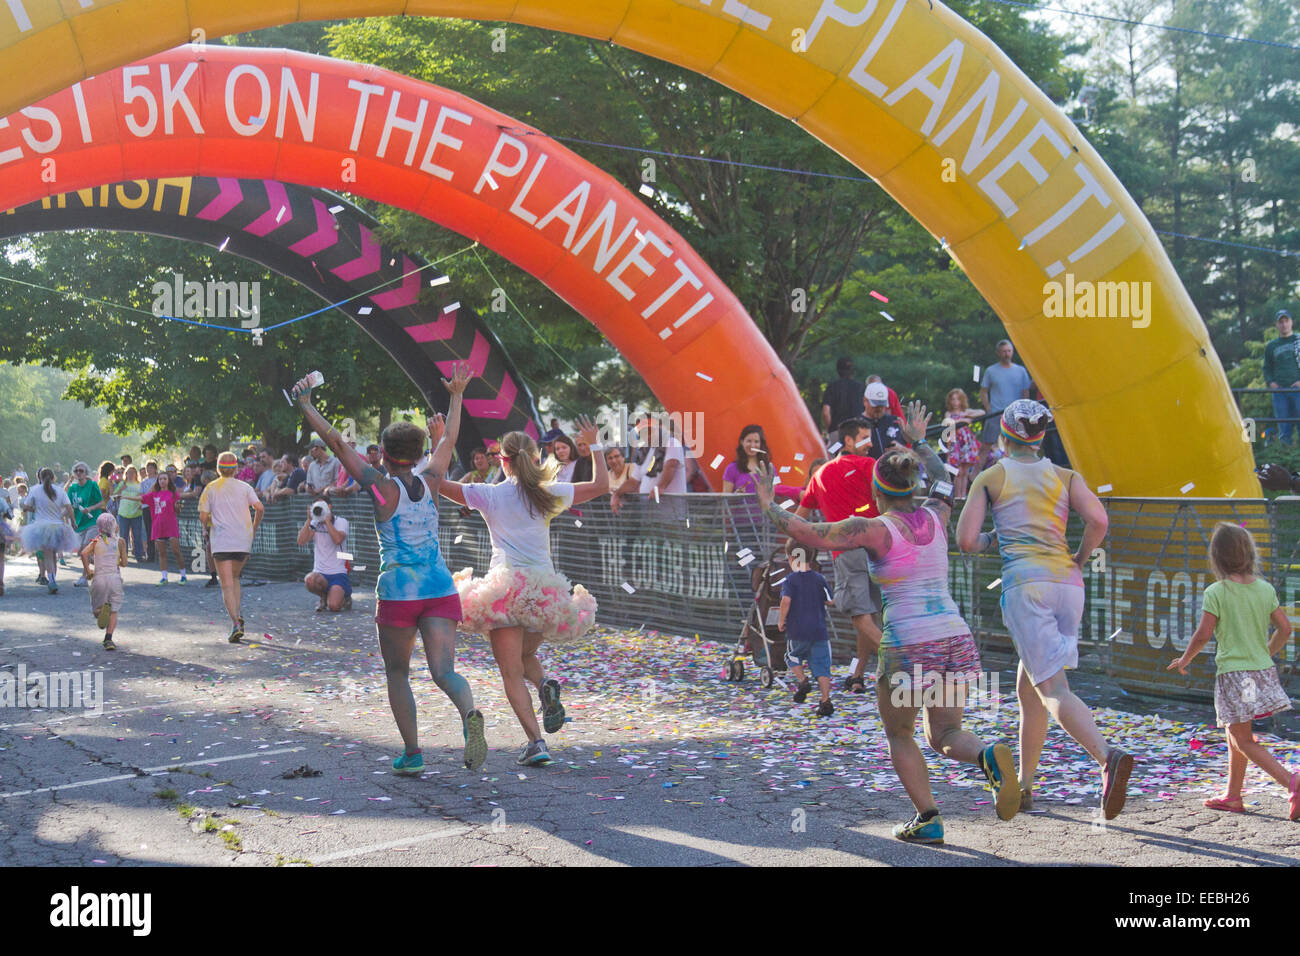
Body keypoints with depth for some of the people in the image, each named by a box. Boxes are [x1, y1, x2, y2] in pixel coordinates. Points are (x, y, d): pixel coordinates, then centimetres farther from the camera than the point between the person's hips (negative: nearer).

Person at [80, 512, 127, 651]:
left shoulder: (96, 541, 4)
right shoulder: (120, 541, 1)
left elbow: (84, 553, -14)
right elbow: (124, 563, 2)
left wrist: (87, 570, -5)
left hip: (99, 577, 1)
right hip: (114, 577, -1)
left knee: (96, 606, 16)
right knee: (114, 610, 5)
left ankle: (102, 610, -21)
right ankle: (108, 639, -9)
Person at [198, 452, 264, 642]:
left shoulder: (210, 488, 2)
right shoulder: (244, 487, 5)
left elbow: (203, 516, -2)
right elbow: (260, 508, -6)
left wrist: (209, 526, 19)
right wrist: (254, 529, 9)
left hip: (221, 542, -2)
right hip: (243, 540, 2)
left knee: (227, 585, -5)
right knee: (234, 577, 23)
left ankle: (235, 624, -19)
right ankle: (238, 616, 10)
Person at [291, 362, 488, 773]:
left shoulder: (382, 488, -5)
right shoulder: (430, 483, 6)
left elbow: (337, 442, -4)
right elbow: (448, 440, 22)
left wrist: (307, 406, 4)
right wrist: (456, 396, 33)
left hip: (398, 592, -3)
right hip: (440, 587, 3)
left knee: (397, 674, 14)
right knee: (443, 670, -5)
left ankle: (412, 752, 13)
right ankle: (469, 713, -36)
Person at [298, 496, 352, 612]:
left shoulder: (341, 521, 0)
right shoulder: (314, 524, 9)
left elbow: (338, 540, -21)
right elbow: (301, 542, -7)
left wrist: (327, 520, -17)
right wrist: (309, 520, -9)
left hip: (338, 573, -3)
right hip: (320, 573, 3)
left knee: (334, 606, -25)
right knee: (310, 580, -35)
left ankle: (345, 597, 14)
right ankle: (323, 596, 1)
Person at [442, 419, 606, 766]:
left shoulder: (490, 495, 1)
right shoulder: (550, 493, 7)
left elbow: (439, 483, 3)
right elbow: (601, 484, 15)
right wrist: (594, 445, 26)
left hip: (506, 587, -3)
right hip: (544, 588, 3)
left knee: (512, 673, -1)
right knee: (525, 656, 25)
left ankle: (535, 741, -15)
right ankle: (545, 684, -7)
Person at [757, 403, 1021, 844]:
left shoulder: (874, 529, -6)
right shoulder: (934, 517, 10)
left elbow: (807, 533, -7)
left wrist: (768, 504, 8)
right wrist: (919, 440, 46)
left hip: (907, 646, -5)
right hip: (955, 638, 5)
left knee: (899, 736, 17)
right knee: (945, 735, 17)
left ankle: (927, 818, 6)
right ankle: (989, 756, -14)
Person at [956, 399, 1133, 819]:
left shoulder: (990, 478, 9)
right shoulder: (1065, 476, 16)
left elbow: (965, 541, 3)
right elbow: (1099, 520, -1)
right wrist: (1078, 561, 14)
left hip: (1025, 583, -5)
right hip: (1068, 584, 5)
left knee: (1053, 689, -13)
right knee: (1028, 688, 18)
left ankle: (1109, 757, -38)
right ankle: (1023, 785, 22)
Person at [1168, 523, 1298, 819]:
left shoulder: (1216, 593, -11)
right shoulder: (1265, 588, 4)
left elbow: (1204, 634, -14)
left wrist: (1185, 659, 2)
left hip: (1232, 673, -6)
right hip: (1264, 672, 6)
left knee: (1244, 740, -2)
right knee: (1235, 732, 20)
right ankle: (1232, 796, 26)